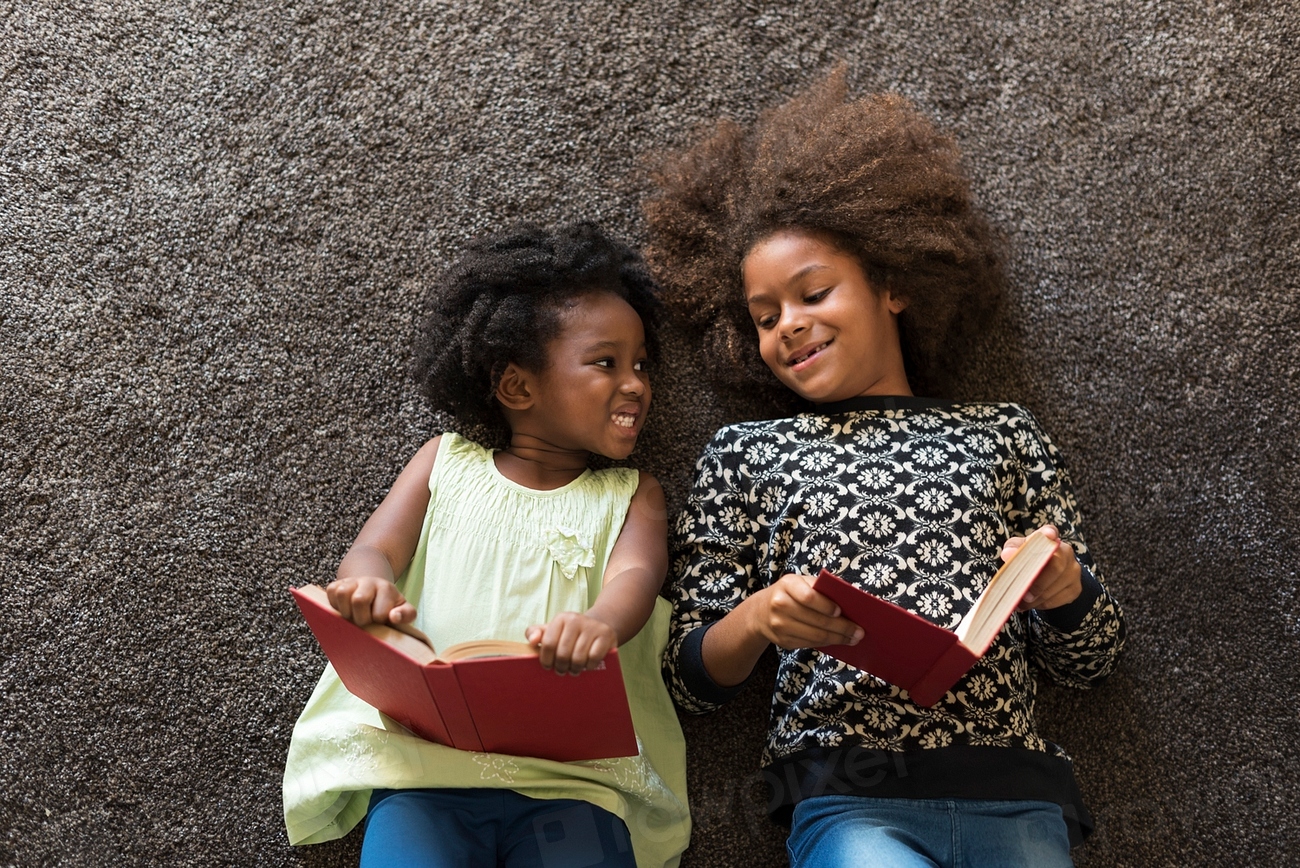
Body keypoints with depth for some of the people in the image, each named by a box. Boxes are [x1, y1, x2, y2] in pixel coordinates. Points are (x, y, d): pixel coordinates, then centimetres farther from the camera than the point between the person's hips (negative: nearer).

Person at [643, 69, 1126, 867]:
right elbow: (692, 680, 8)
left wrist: (1064, 589, -7)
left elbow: (1088, 663, 14)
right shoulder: (746, 455, 12)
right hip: (850, 799, -2)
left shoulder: (1002, 434, 14)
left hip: (1013, 798, 3)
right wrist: (755, 621, -12)